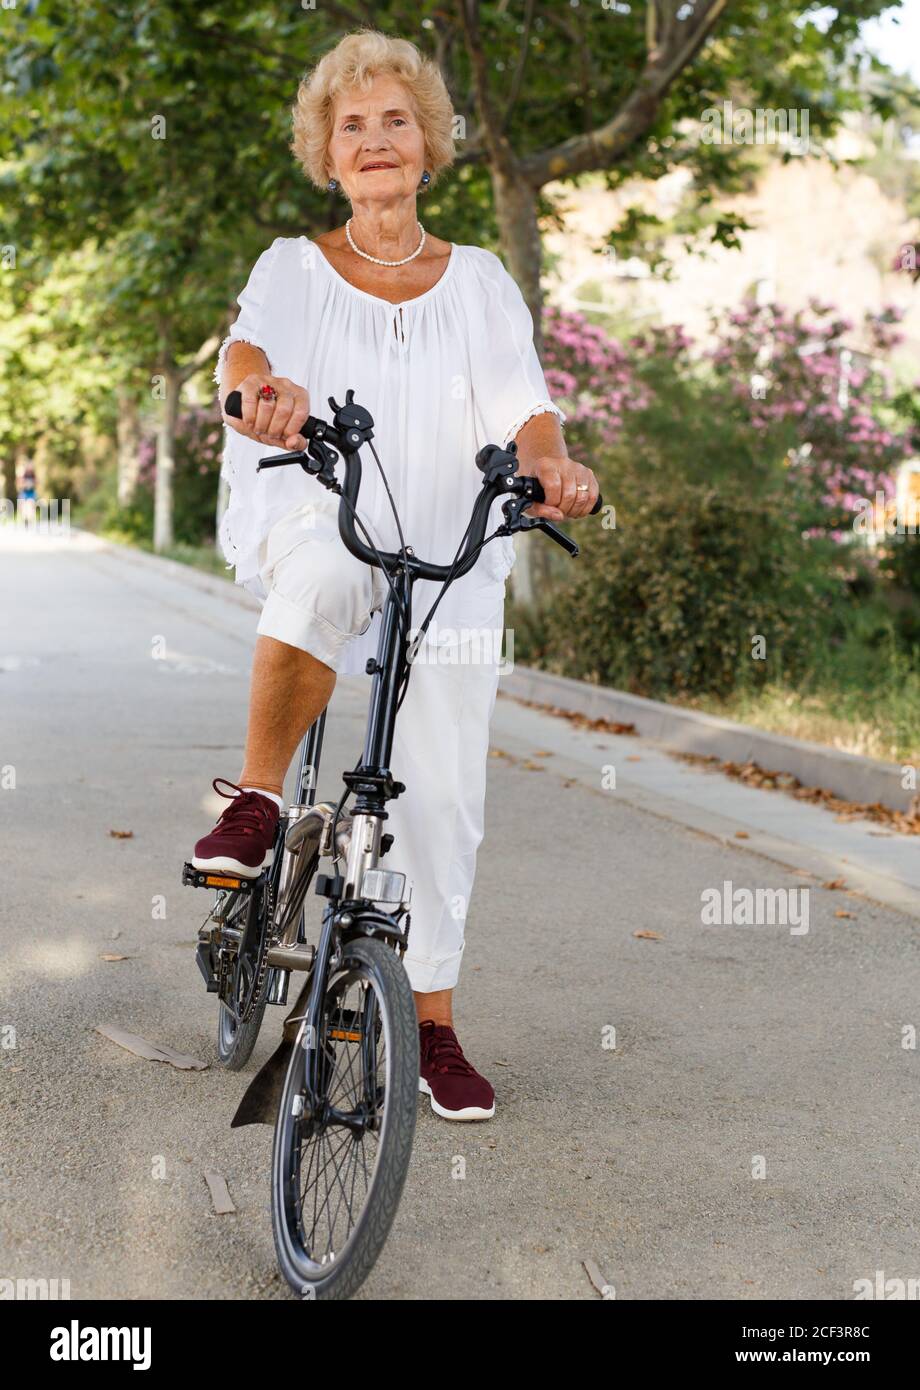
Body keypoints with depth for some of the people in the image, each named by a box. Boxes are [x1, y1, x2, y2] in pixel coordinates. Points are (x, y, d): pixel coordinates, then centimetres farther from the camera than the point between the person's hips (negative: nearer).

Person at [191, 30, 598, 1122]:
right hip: (302, 526, -2)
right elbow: (244, 345, -12)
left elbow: (520, 406, -2)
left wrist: (551, 464, -26)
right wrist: (260, 388, -37)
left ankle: (433, 1021, 15)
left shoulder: (479, 281, 12)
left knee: (441, 797, -2)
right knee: (329, 566, -40)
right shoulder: (294, 268, 9)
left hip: (445, 565, 2)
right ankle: (255, 802, -23)